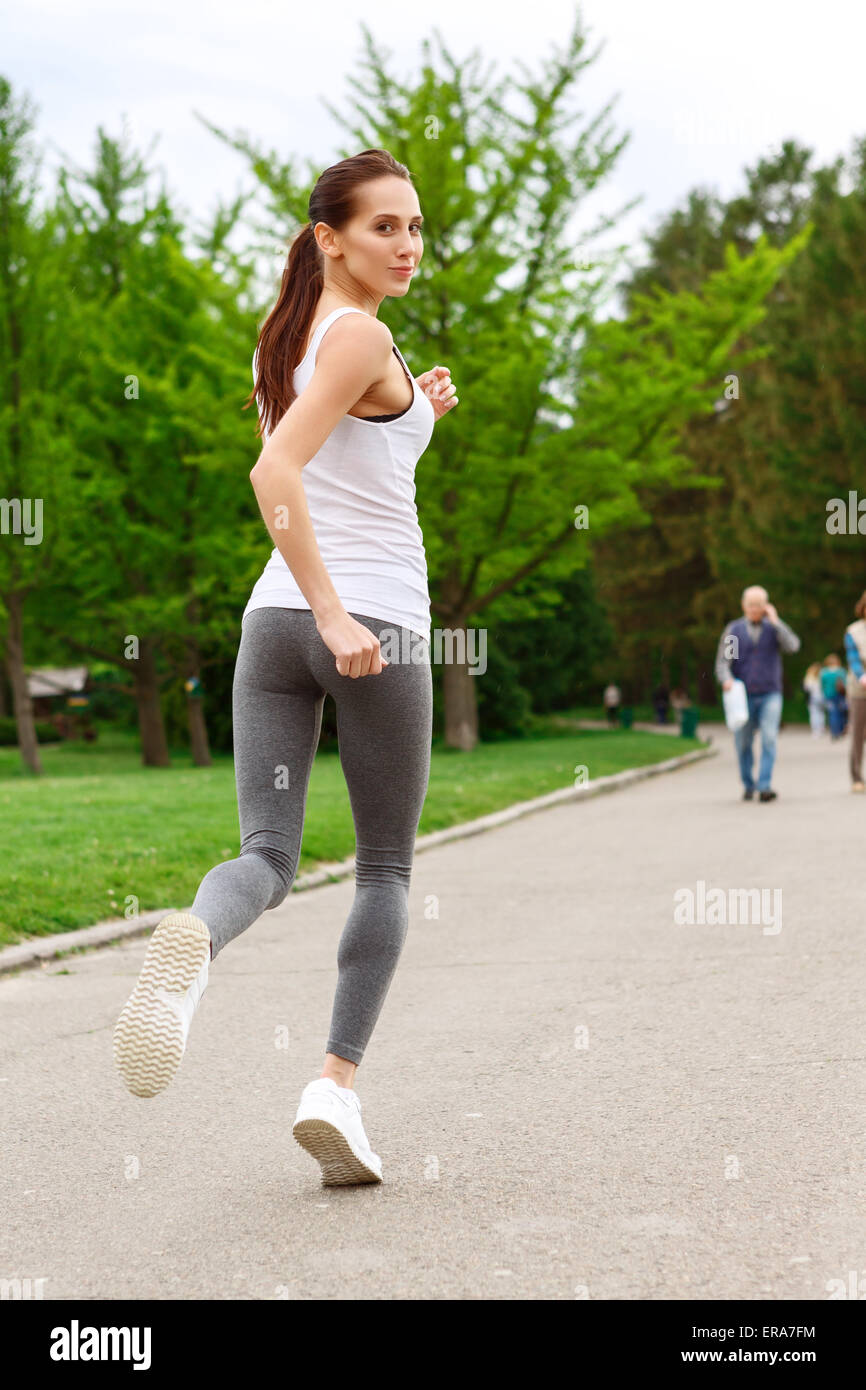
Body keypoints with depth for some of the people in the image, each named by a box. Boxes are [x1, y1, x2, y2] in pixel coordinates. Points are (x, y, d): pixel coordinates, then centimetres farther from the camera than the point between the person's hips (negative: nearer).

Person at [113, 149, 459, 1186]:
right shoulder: (362, 337, -9)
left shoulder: (284, 339, 17)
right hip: (374, 622, -6)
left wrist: (411, 413, 22)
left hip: (275, 621, 6)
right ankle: (337, 1082, 2)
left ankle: (193, 942, -37)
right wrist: (336, 615, -26)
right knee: (385, 869, 9)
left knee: (268, 855, -2)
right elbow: (276, 471, -22)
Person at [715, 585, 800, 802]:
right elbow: (722, 662, 0)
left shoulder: (774, 628, 5)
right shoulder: (733, 630, 5)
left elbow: (793, 646, -13)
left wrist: (775, 621, -13)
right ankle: (748, 786, 22)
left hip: (770, 696, -1)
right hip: (743, 696, 1)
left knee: (769, 739, -17)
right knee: (743, 744, 4)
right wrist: (726, 679, -20)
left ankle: (764, 786, -19)